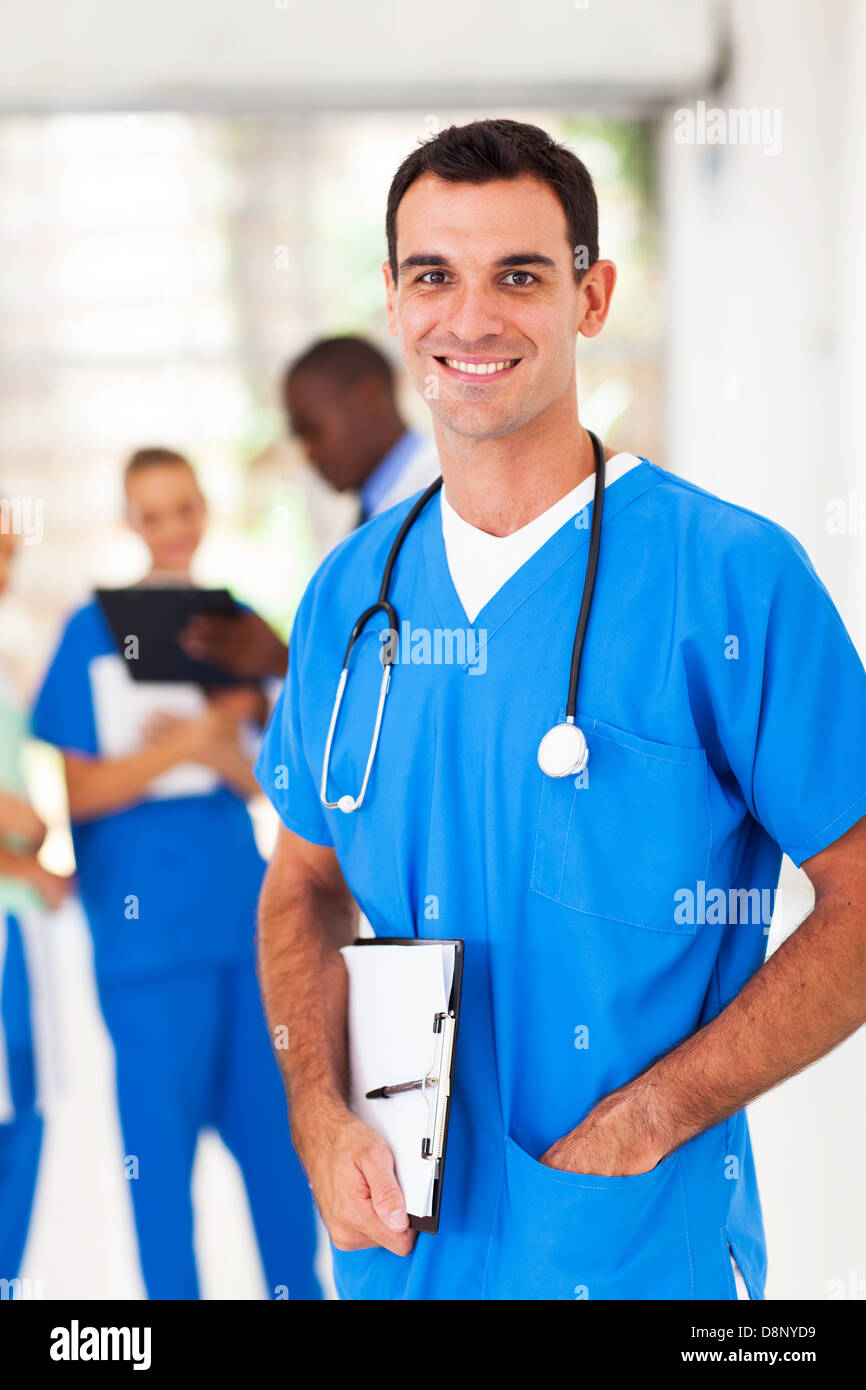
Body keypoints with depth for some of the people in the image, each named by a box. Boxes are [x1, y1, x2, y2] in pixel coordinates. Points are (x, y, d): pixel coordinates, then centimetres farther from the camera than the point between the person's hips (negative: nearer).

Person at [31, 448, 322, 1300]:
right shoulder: (94, 630, 0)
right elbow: (72, 790, -6)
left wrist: (225, 752, -13)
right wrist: (182, 745, -17)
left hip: (245, 906, 4)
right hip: (147, 927, -4)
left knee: (277, 1122, 8)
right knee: (160, 1135, -1)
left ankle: (299, 1288, 21)